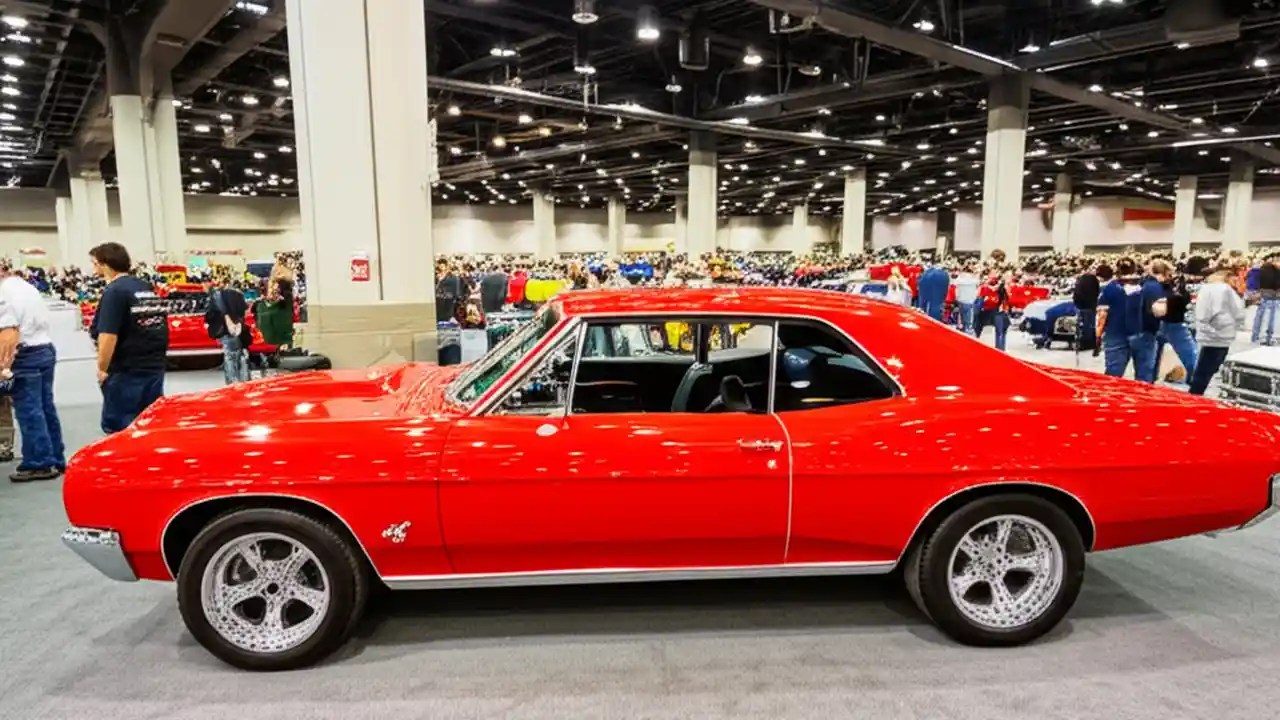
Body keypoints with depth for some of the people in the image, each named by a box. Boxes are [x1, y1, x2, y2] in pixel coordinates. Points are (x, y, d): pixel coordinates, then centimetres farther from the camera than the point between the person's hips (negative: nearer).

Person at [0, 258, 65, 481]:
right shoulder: (27, 286, 15)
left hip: (27, 355, -8)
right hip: (47, 348, 8)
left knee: (29, 411, -3)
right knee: (46, 407, 12)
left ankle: (40, 464, 0)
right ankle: (56, 460, 17)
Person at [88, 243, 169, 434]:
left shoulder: (114, 292, -11)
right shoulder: (148, 288, 11)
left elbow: (108, 336, -18)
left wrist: (102, 368, -7)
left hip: (126, 371, -7)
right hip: (156, 367, 7)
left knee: (118, 428, 3)